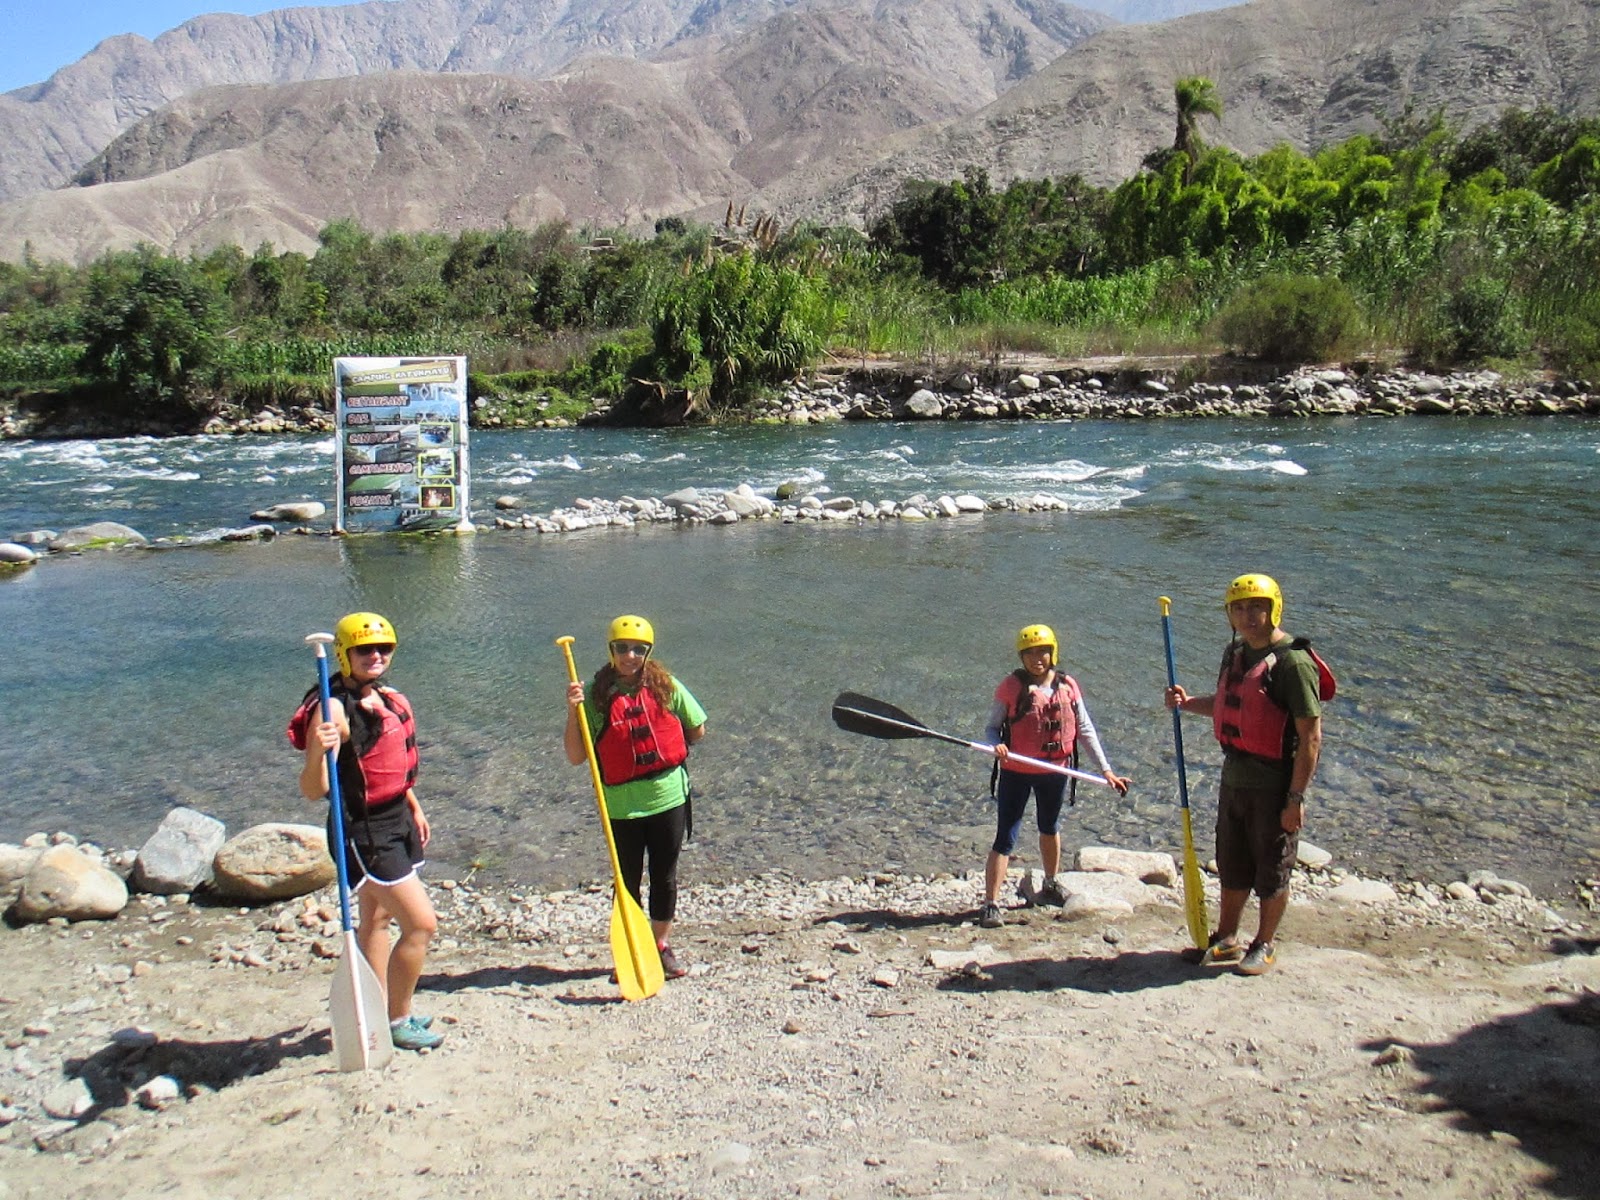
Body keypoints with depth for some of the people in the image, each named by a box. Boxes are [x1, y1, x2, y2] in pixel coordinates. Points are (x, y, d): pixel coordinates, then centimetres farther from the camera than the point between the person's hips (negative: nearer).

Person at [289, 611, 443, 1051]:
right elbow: (312, 790, -27)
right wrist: (318, 752, -45)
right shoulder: (334, 709, -21)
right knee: (421, 924, -8)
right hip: (363, 834, -9)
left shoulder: (388, 698, 6)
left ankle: (382, 1010, 33)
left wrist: (415, 808, 24)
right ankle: (397, 1022, 9)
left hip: (397, 823, 9)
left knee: (377, 918, 20)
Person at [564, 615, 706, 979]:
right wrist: (573, 712, -18)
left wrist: (665, 753, 9)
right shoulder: (597, 695, -5)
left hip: (668, 796, 1)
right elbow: (575, 756, -8)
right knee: (627, 881, 9)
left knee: (665, 877, 13)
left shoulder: (665, 686, -1)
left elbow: (697, 730, 10)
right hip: (621, 805, -1)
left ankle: (662, 946, 30)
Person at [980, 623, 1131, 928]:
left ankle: (1052, 884, 46)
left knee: (1050, 829, 24)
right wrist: (997, 744, -29)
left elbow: (1085, 730, 4)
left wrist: (1106, 770, 0)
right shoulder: (1011, 686, -10)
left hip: (1055, 772, 4)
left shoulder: (1068, 686, -2)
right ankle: (990, 904, -2)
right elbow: (992, 726, -6)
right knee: (1005, 839, -6)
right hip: (1016, 772, -4)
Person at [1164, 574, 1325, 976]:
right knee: (1232, 867, 19)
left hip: (1273, 785, -7)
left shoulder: (1293, 661, -19)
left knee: (1271, 871, 10)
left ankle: (1264, 946, 27)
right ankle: (1226, 941, 34)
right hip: (1234, 777, 7)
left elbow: (1311, 738, -20)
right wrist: (1187, 703, 5)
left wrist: (1295, 799, -20)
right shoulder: (1236, 652, 7)